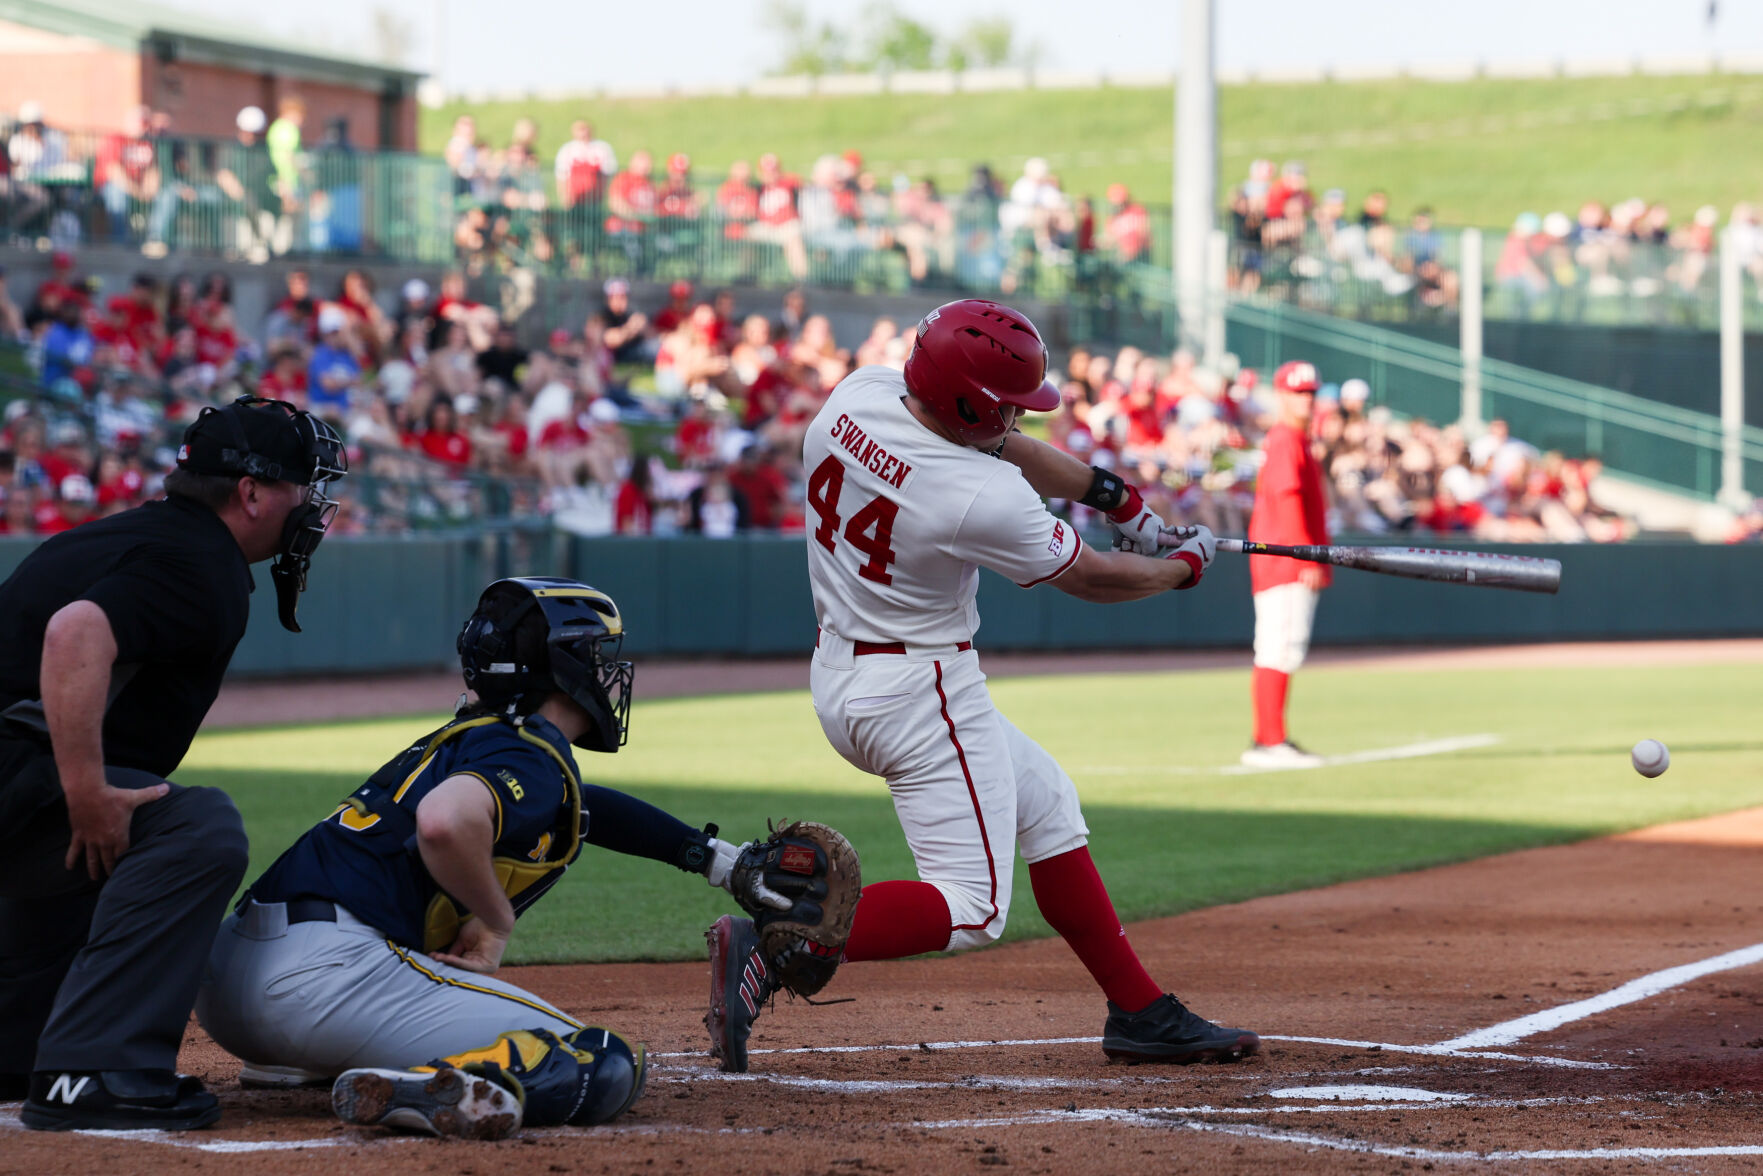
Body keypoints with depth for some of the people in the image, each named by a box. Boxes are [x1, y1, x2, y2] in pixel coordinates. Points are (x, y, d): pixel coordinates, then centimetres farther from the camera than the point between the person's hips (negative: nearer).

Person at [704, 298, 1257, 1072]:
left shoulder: (859, 394, -7)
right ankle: (773, 947, -21)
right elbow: (1093, 579, -9)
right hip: (921, 694, -10)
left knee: (1046, 801, 21)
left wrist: (1113, 494, 15)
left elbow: (995, 444, 11)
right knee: (970, 907, -7)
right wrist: (1187, 565, 10)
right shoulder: (984, 499, -27)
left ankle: (1141, 1013, 24)